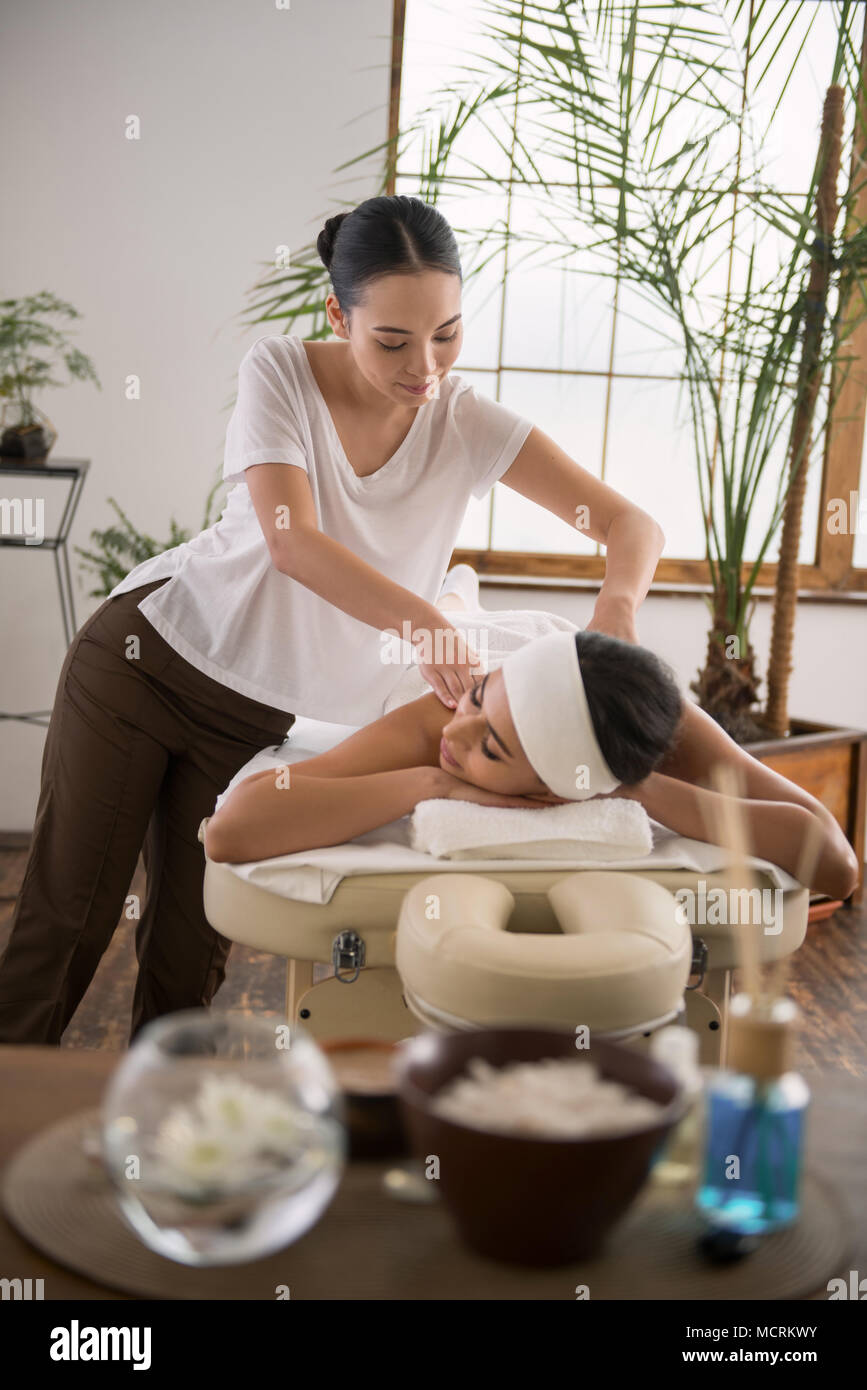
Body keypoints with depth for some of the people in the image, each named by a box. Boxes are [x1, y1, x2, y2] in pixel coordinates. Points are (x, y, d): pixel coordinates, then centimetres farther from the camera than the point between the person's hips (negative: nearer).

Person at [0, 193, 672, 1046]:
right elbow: (291, 541, -28)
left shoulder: (467, 425, -8)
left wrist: (617, 601, -35)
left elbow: (633, 525, -12)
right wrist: (422, 620, -43)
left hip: (260, 717, 2)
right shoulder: (278, 372, -13)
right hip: (144, 657, -2)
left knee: (190, 954, 3)